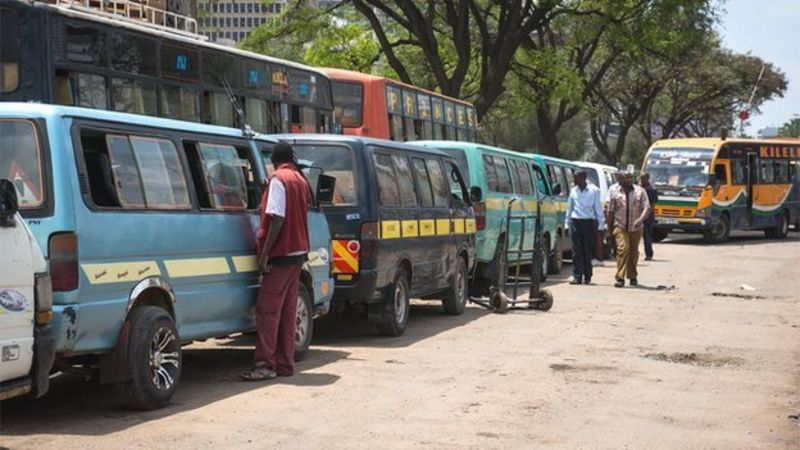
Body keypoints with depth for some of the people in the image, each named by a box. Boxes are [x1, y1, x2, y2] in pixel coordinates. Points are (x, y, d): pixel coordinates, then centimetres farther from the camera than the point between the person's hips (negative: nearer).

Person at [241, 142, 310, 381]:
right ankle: (285, 363, 12)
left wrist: (265, 253, -18)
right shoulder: (301, 180, 14)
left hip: (281, 254, -8)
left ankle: (265, 364, -12)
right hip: (298, 252, 8)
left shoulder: (279, 179, -11)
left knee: (267, 309, -8)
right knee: (287, 311, 10)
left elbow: (277, 218, -18)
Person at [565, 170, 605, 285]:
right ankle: (577, 277, -4)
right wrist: (567, 224, 14)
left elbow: (598, 208, 1)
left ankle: (587, 276, 14)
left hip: (589, 222, -3)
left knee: (587, 250, 3)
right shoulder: (573, 191, 10)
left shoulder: (594, 190, -1)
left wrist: (600, 225, -1)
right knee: (576, 251, -3)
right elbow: (569, 208, 17)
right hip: (575, 222, 3)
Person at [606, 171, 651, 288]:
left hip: (635, 227, 2)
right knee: (623, 249, -17)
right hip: (620, 227, -2)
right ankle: (620, 278, -16)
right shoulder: (614, 191, 1)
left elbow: (647, 208, -5)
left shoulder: (640, 191, 3)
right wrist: (609, 227, 4)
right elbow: (610, 211, 4)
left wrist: (640, 219, -23)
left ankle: (633, 276, 28)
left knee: (634, 252, 11)